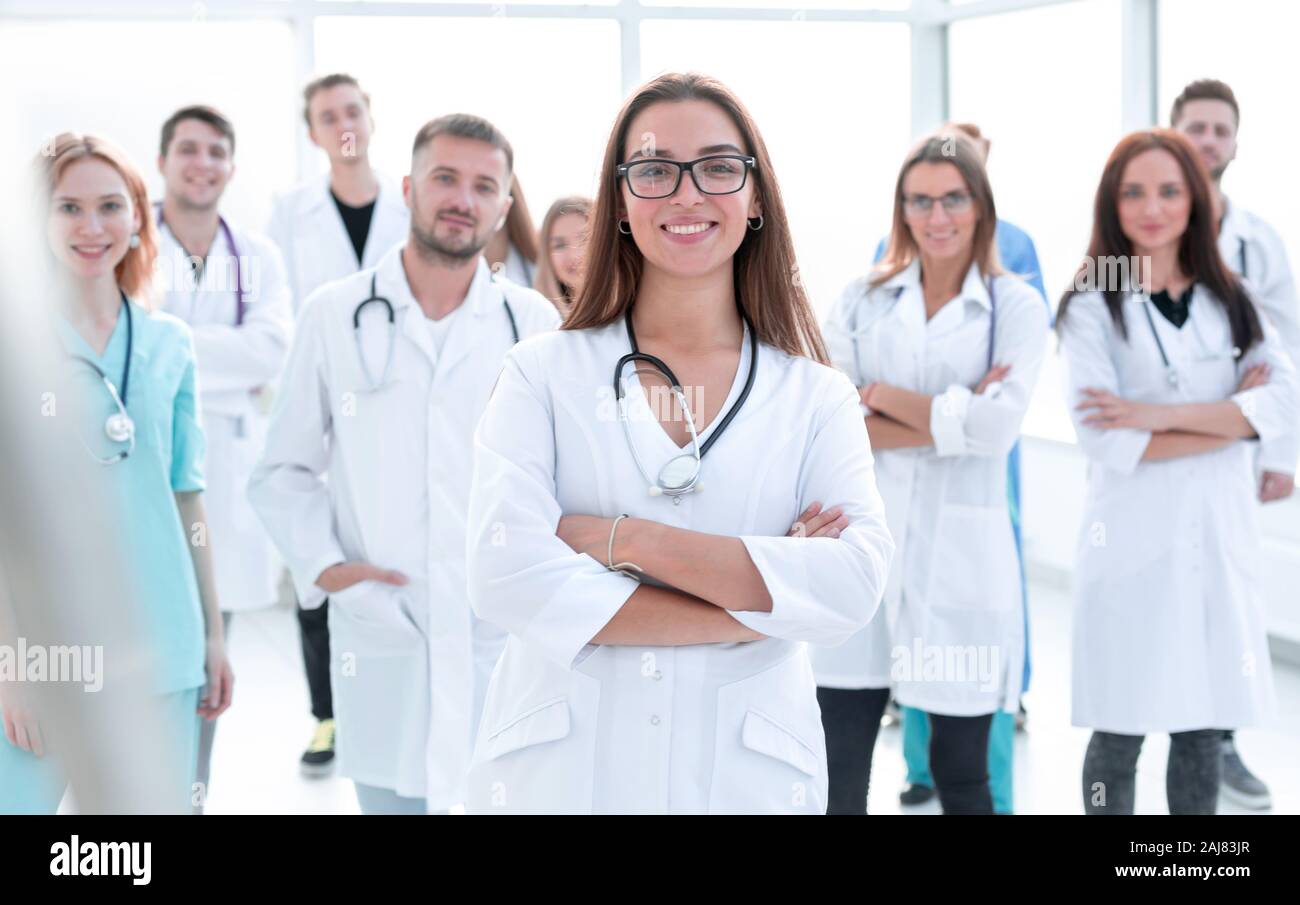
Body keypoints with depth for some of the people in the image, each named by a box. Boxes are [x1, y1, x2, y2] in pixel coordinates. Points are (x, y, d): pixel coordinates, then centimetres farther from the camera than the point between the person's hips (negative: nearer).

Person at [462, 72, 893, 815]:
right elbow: (507, 575, -15)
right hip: (560, 772, -1)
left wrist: (627, 540, -18)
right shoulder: (541, 375, -1)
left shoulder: (817, 398, 2)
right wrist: (760, 606, -15)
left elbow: (855, 584, -13)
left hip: (746, 776, 1)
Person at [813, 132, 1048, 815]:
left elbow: (998, 425, -13)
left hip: (960, 553, -1)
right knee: (837, 770, 2)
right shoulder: (861, 300, 8)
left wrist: (881, 395, -6)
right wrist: (951, 417, -11)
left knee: (961, 772, 9)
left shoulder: (1016, 306, 3)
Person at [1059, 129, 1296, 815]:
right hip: (1135, 543, -4)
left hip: (1220, 537, 4)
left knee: (1202, 727, 10)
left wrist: (1165, 414, -16)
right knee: (1120, 735, 2)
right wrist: (1231, 417, -8)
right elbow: (1104, 440, -14)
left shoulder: (1229, 300, 9)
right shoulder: (1093, 306, -4)